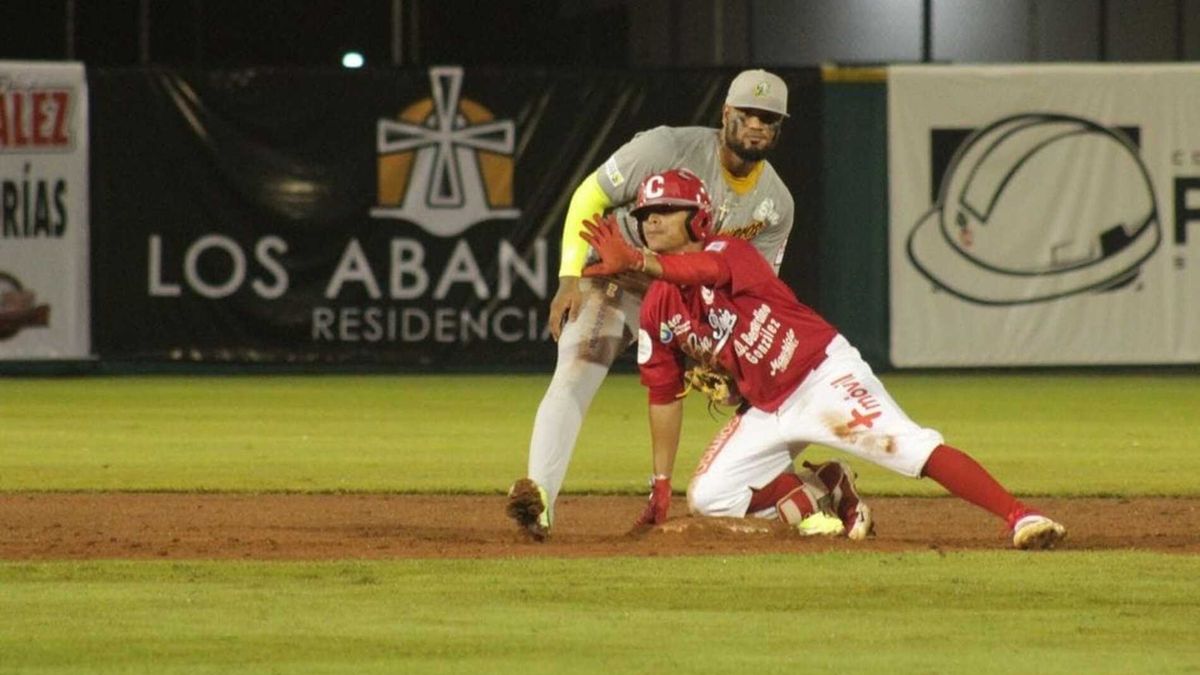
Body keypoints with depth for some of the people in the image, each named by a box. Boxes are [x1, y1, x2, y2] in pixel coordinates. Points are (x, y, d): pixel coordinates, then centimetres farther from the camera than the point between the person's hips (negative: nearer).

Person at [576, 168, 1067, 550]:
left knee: (912, 448, -24)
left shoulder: (728, 252, -13)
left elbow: (705, 270, -39)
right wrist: (661, 482, 9)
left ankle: (1020, 517, -31)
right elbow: (664, 396, 11)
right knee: (707, 496, -4)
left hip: (823, 376, -8)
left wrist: (635, 262, -54)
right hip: (768, 411, 8)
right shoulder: (657, 311, 6)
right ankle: (816, 503, 10)